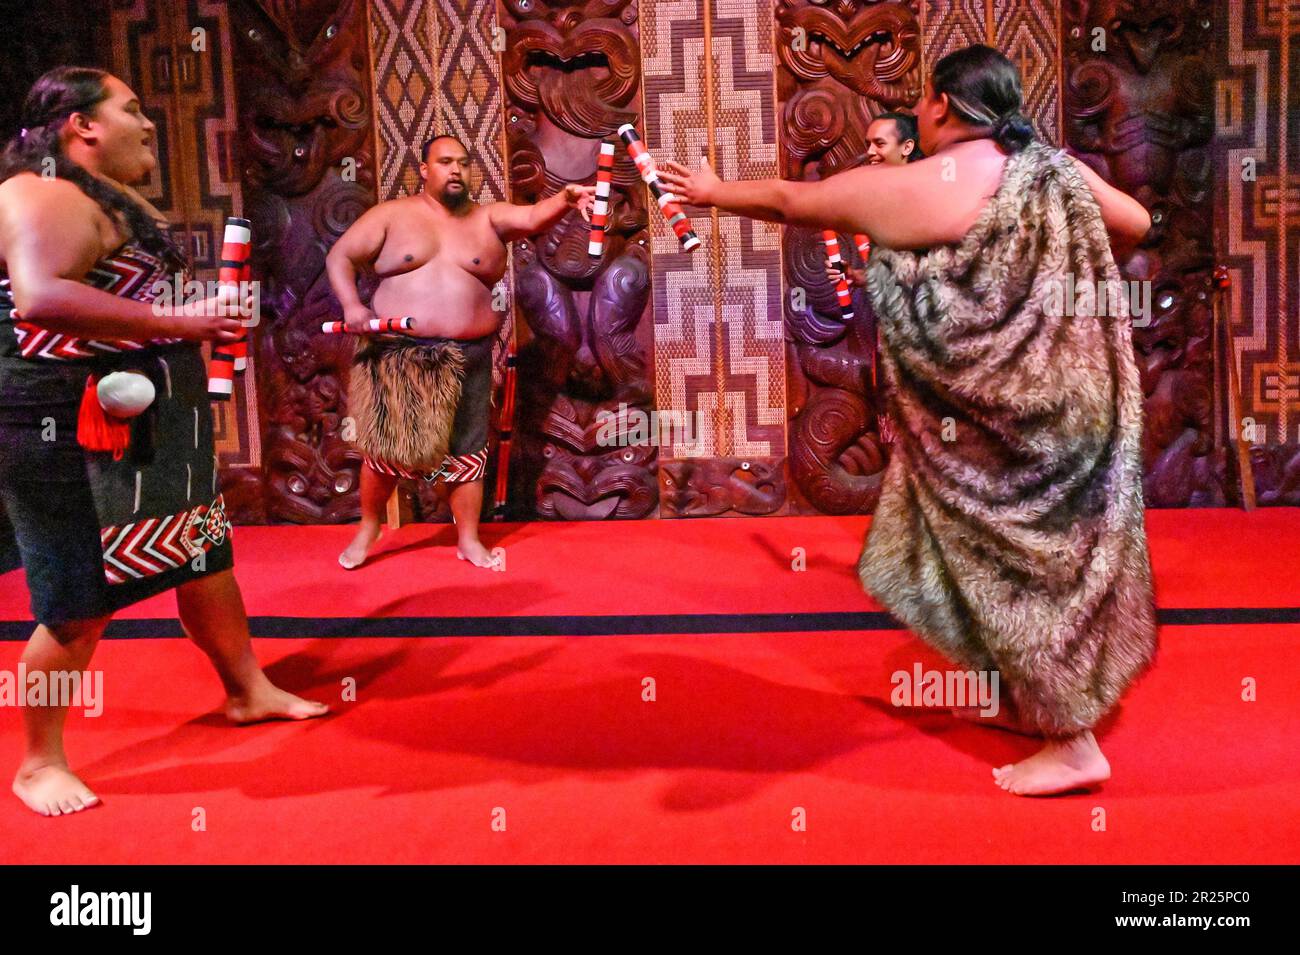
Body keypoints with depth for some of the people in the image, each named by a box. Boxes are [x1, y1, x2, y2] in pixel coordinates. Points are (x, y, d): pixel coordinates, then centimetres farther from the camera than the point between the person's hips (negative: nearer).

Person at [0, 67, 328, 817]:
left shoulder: (110, 195, 17)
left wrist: (203, 323, 11)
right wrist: (177, 323, -28)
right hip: (73, 429, -10)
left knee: (206, 553, 16)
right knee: (83, 602, -3)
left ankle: (250, 692, 31)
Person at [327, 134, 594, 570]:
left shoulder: (489, 217, 5)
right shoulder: (391, 215, 4)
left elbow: (534, 217, -11)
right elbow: (340, 257, 5)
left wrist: (565, 199, -32)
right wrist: (351, 304, -11)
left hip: (467, 358, 1)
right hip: (398, 354, -1)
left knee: (466, 450, 7)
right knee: (384, 446, 7)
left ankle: (469, 540, 20)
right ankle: (368, 529, 29)